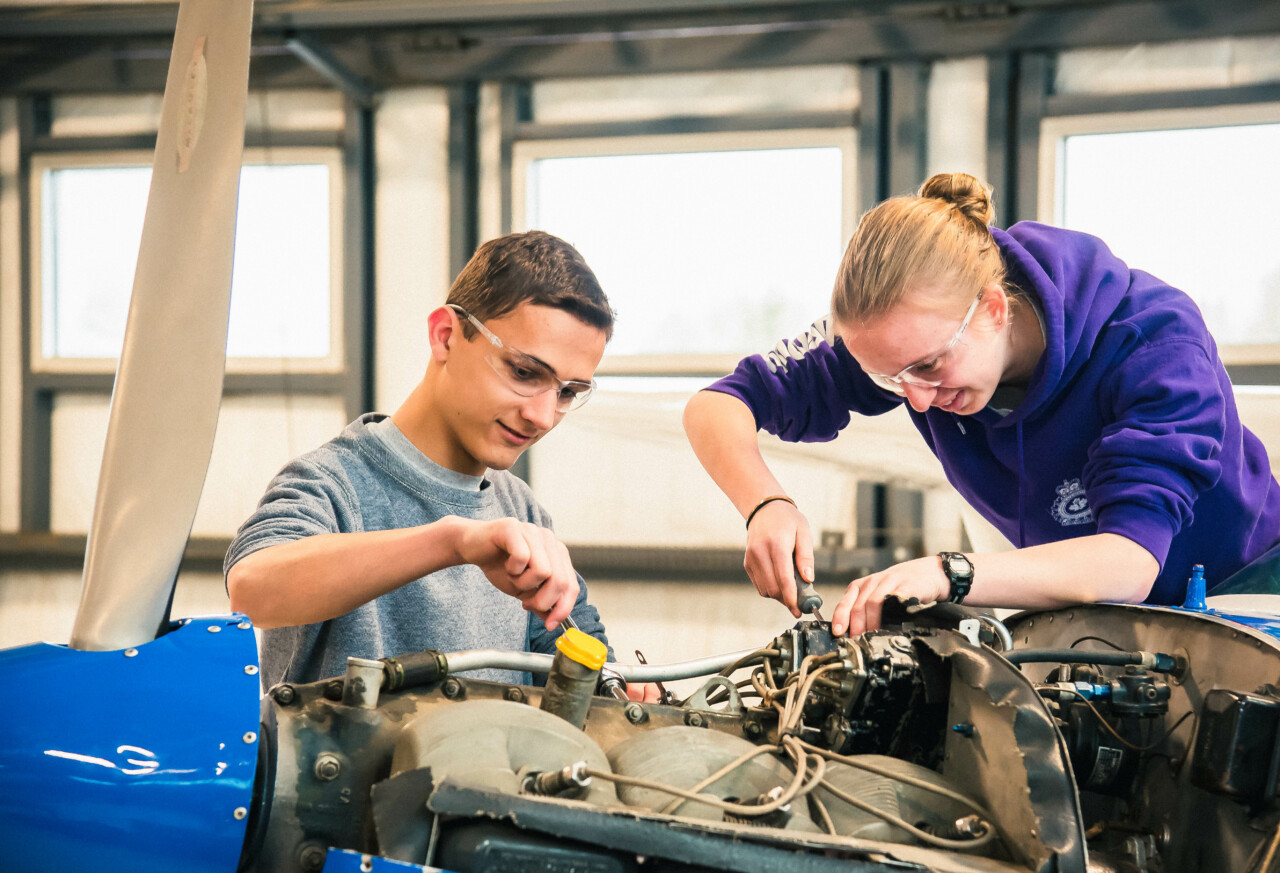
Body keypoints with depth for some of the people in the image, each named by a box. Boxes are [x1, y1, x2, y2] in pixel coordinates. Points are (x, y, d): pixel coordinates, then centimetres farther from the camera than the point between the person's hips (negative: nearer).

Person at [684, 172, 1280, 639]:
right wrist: (766, 506, -38)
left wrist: (947, 574, -58)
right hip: (1077, 600, 4)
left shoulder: (1153, 339, -33)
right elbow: (715, 406, -17)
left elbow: (1129, 564, -43)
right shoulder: (907, 331, -21)